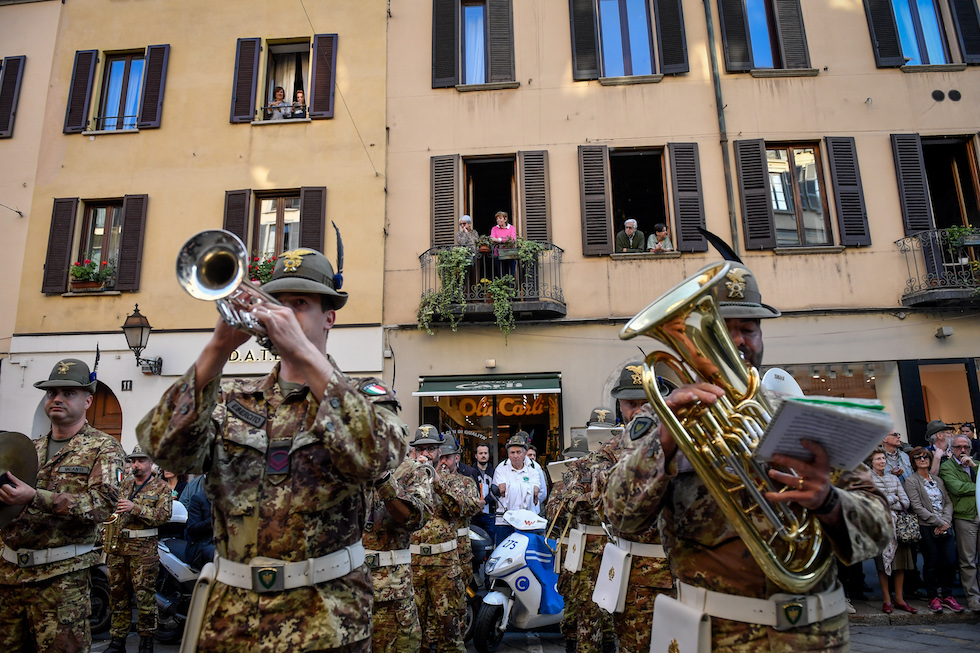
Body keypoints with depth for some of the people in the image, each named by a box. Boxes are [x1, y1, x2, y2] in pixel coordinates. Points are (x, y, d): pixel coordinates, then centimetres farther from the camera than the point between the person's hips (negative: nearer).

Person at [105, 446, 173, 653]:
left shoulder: (161, 487, 0)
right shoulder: (125, 484, 15)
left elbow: (164, 516, -11)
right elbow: (113, 508, 24)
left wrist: (135, 508, -20)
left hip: (144, 547, -5)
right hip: (117, 544, 5)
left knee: (145, 594, -4)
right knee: (117, 593, 10)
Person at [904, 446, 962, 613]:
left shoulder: (938, 480, 16)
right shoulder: (911, 481, -2)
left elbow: (948, 502, 10)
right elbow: (917, 507, -9)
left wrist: (946, 521, -6)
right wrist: (938, 522, -13)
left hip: (945, 526, 5)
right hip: (926, 527, -5)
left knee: (951, 561, 1)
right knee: (932, 563, -1)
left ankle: (946, 595, 17)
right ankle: (932, 597, 12)